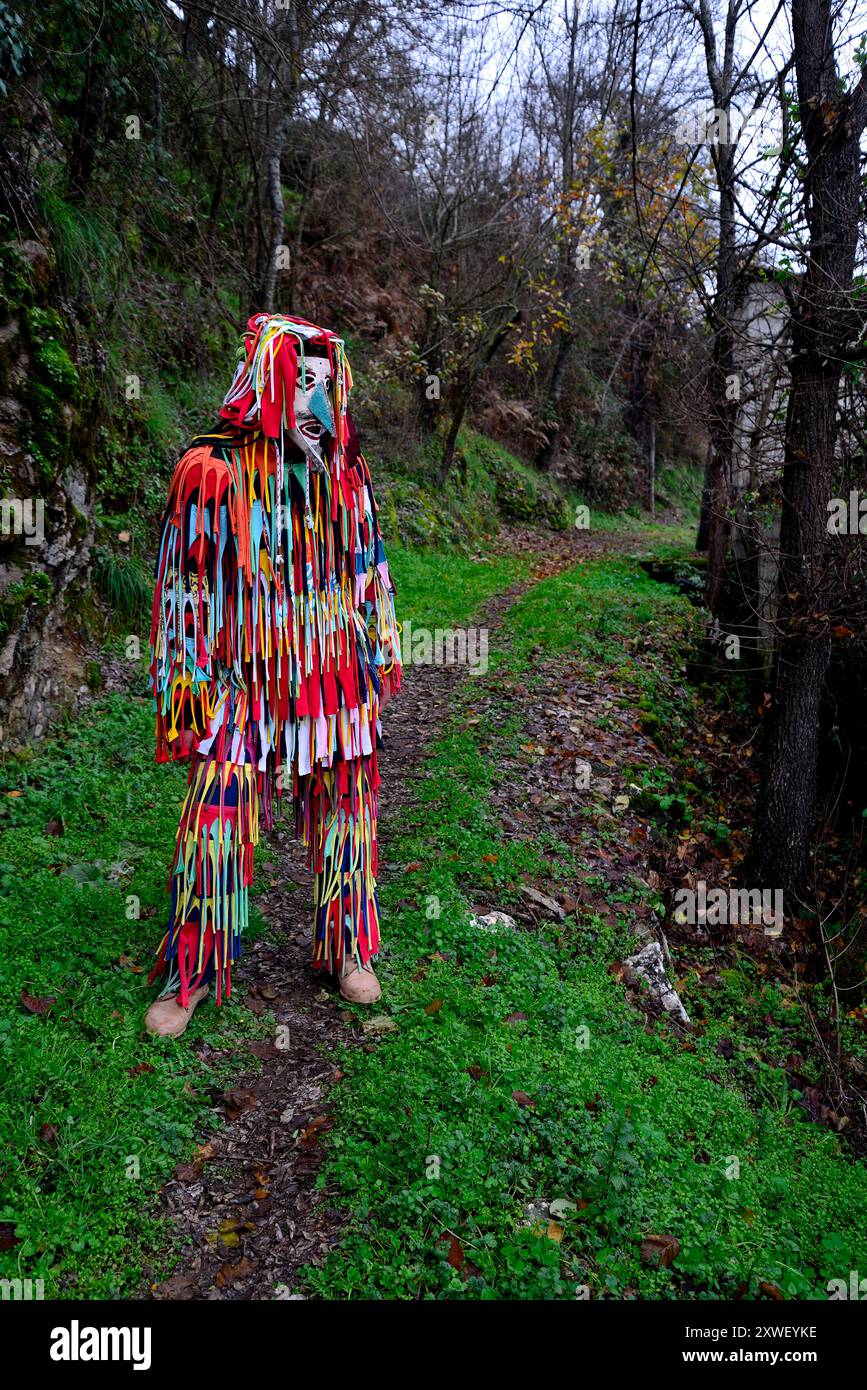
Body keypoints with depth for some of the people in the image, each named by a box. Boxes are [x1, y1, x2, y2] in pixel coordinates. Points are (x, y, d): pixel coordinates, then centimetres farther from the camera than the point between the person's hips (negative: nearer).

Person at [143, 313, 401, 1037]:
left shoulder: (346, 473, 5)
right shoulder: (211, 471, -7)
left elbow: (371, 571, 14)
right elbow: (185, 584, -3)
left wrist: (382, 653, 15)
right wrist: (190, 681, -4)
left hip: (338, 680, 4)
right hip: (245, 684, -3)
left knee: (344, 815, 11)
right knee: (216, 825, 0)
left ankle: (348, 949, 32)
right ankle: (192, 974, 21)